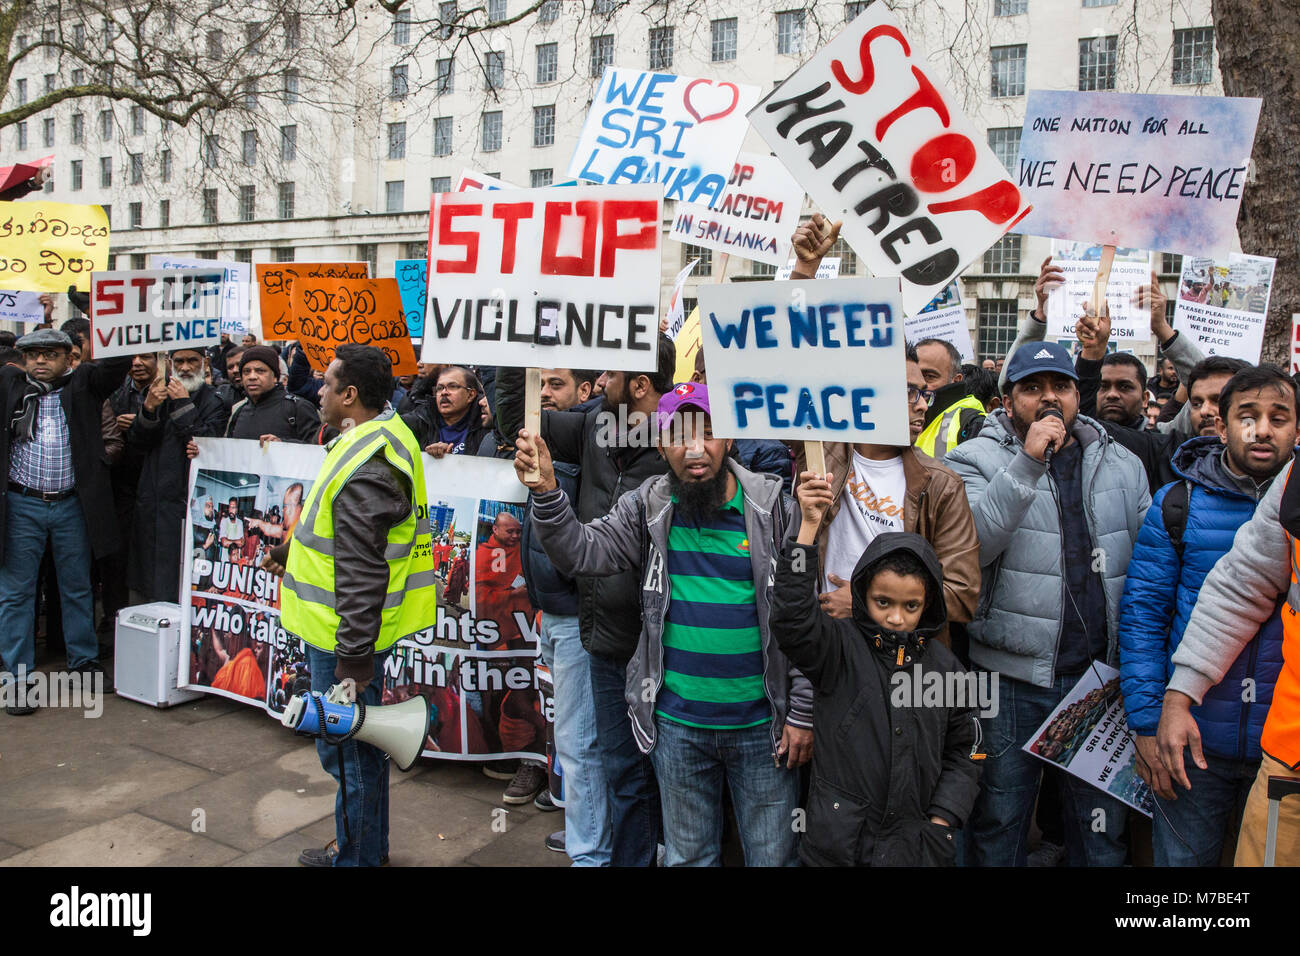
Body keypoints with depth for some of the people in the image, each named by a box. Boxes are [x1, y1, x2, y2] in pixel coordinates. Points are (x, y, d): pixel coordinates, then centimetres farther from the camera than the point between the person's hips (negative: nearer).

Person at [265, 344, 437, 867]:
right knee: (356, 742, 23)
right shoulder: (385, 431, 8)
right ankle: (363, 846, 40)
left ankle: (358, 856, 23)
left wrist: (352, 661, -25)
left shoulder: (365, 469, -26)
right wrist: (290, 550, 35)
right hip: (350, 628, 11)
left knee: (349, 751, 5)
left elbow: (360, 574, -27)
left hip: (347, 634, -11)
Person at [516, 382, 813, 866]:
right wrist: (546, 492, -27)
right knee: (688, 856, 19)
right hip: (677, 723, 2)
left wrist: (803, 712, -6)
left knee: (773, 856, 13)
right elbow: (581, 552, -10)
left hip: (762, 725, -2)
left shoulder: (772, 507, -7)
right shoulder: (648, 507, 0)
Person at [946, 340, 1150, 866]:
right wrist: (1027, 464, -25)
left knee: (1103, 828, 15)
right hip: (1012, 678, -3)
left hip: (1101, 675, 4)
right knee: (1000, 820, 10)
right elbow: (967, 547, -20)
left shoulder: (1123, 465, 9)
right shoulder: (976, 459, -4)